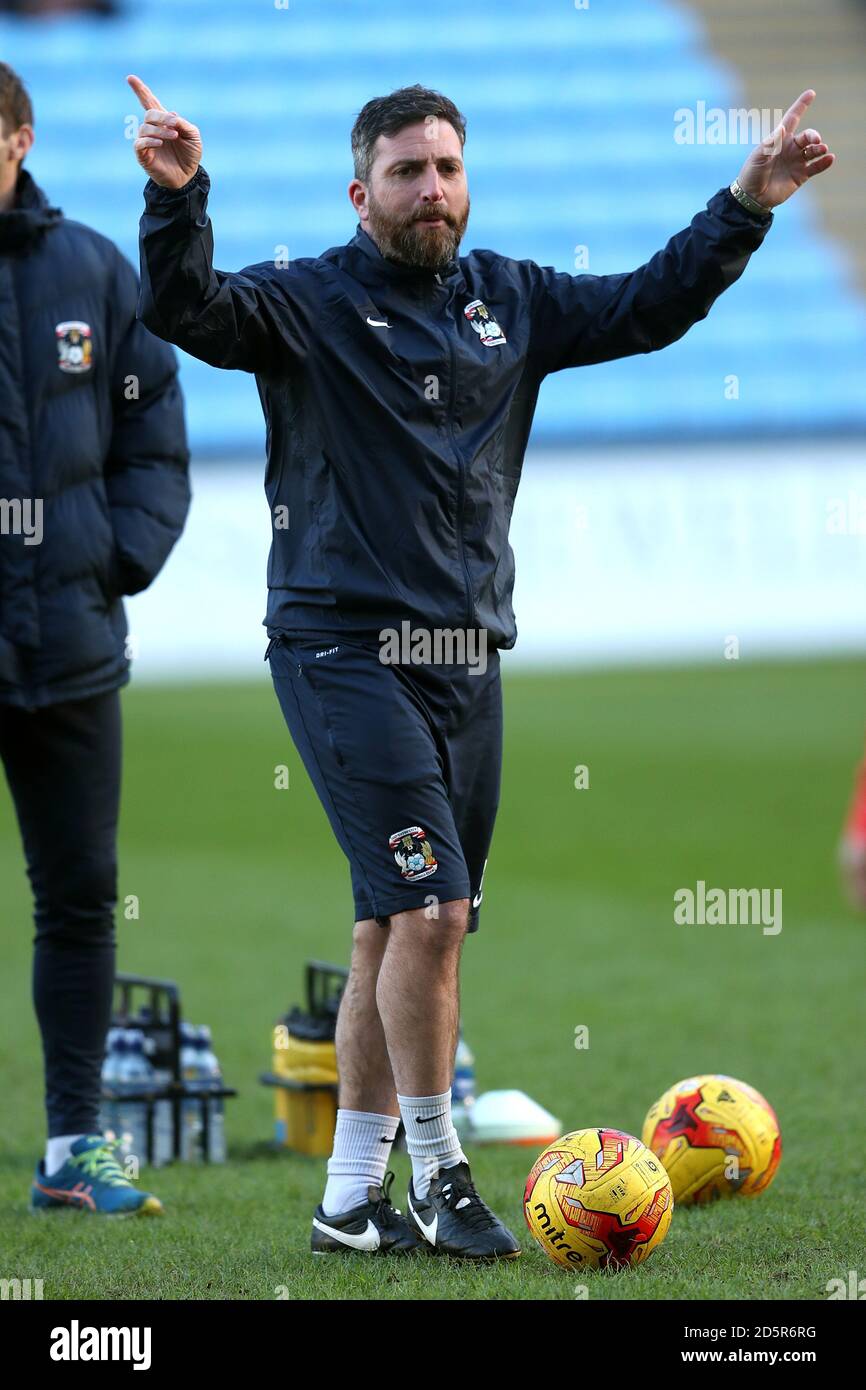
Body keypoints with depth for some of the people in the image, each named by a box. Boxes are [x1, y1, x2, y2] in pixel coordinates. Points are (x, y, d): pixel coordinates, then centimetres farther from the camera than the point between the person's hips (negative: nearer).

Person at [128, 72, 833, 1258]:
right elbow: (186, 312, -20)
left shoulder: (509, 302, 12)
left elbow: (648, 307, 20)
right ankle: (437, 1177, -3)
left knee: (397, 930, 9)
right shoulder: (308, 303, -5)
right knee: (430, 908, -15)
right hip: (345, 653, -6)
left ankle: (352, 1196, 16)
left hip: (467, 659, 6)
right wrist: (177, 198, -37)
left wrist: (746, 207, 12)